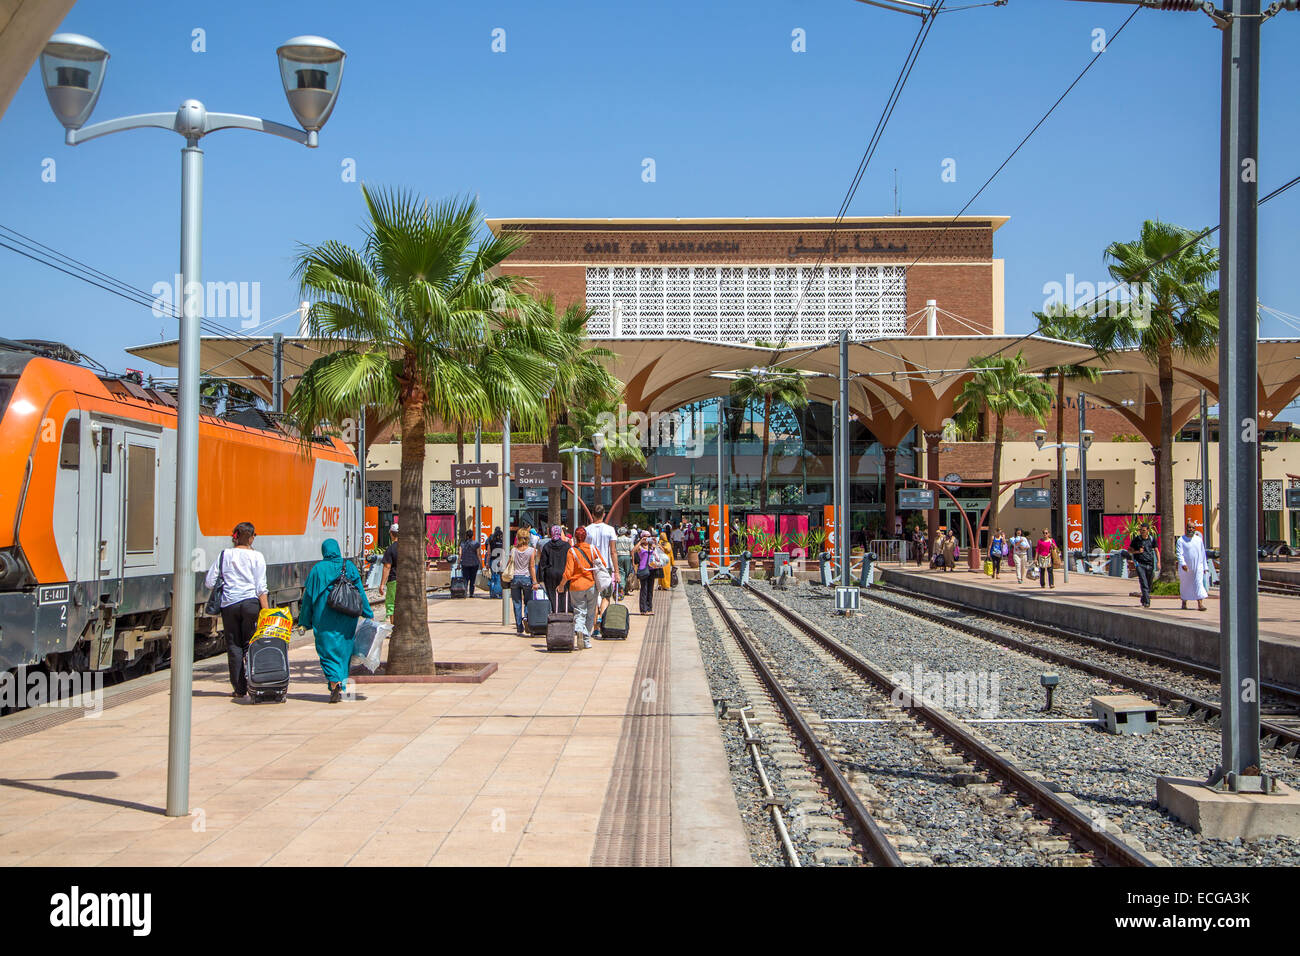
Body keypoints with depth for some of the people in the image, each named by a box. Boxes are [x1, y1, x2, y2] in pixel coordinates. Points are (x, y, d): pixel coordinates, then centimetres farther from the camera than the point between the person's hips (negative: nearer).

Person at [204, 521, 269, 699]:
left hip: (229, 603, 2)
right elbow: (260, 587, -4)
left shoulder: (224, 555, 5)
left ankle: (239, 688, 6)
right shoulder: (256, 556, 0)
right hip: (250, 602, -2)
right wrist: (266, 610, -2)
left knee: (234, 645, 7)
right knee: (251, 644, 7)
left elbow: (209, 582, 6)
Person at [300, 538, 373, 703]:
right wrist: (368, 614, 13)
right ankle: (341, 689, 12)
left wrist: (305, 621, 7)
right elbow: (360, 592, 5)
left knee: (328, 649, 0)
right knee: (344, 650, 11)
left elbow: (308, 595, 1)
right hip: (347, 618, 2)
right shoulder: (349, 566, 3)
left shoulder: (317, 569, -2)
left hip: (324, 618, -2)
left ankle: (335, 682, -21)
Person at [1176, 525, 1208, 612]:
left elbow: (1203, 554, 16)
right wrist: (1182, 563, -28)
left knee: (1199, 583, -11)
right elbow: (1180, 553, -12)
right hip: (1186, 567, -2)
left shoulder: (1199, 540, 10)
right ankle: (1184, 603, 26)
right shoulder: (1181, 540, -1)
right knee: (1185, 584, 8)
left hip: (1198, 566, 2)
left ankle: (1200, 604, -17)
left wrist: (1204, 566, 14)